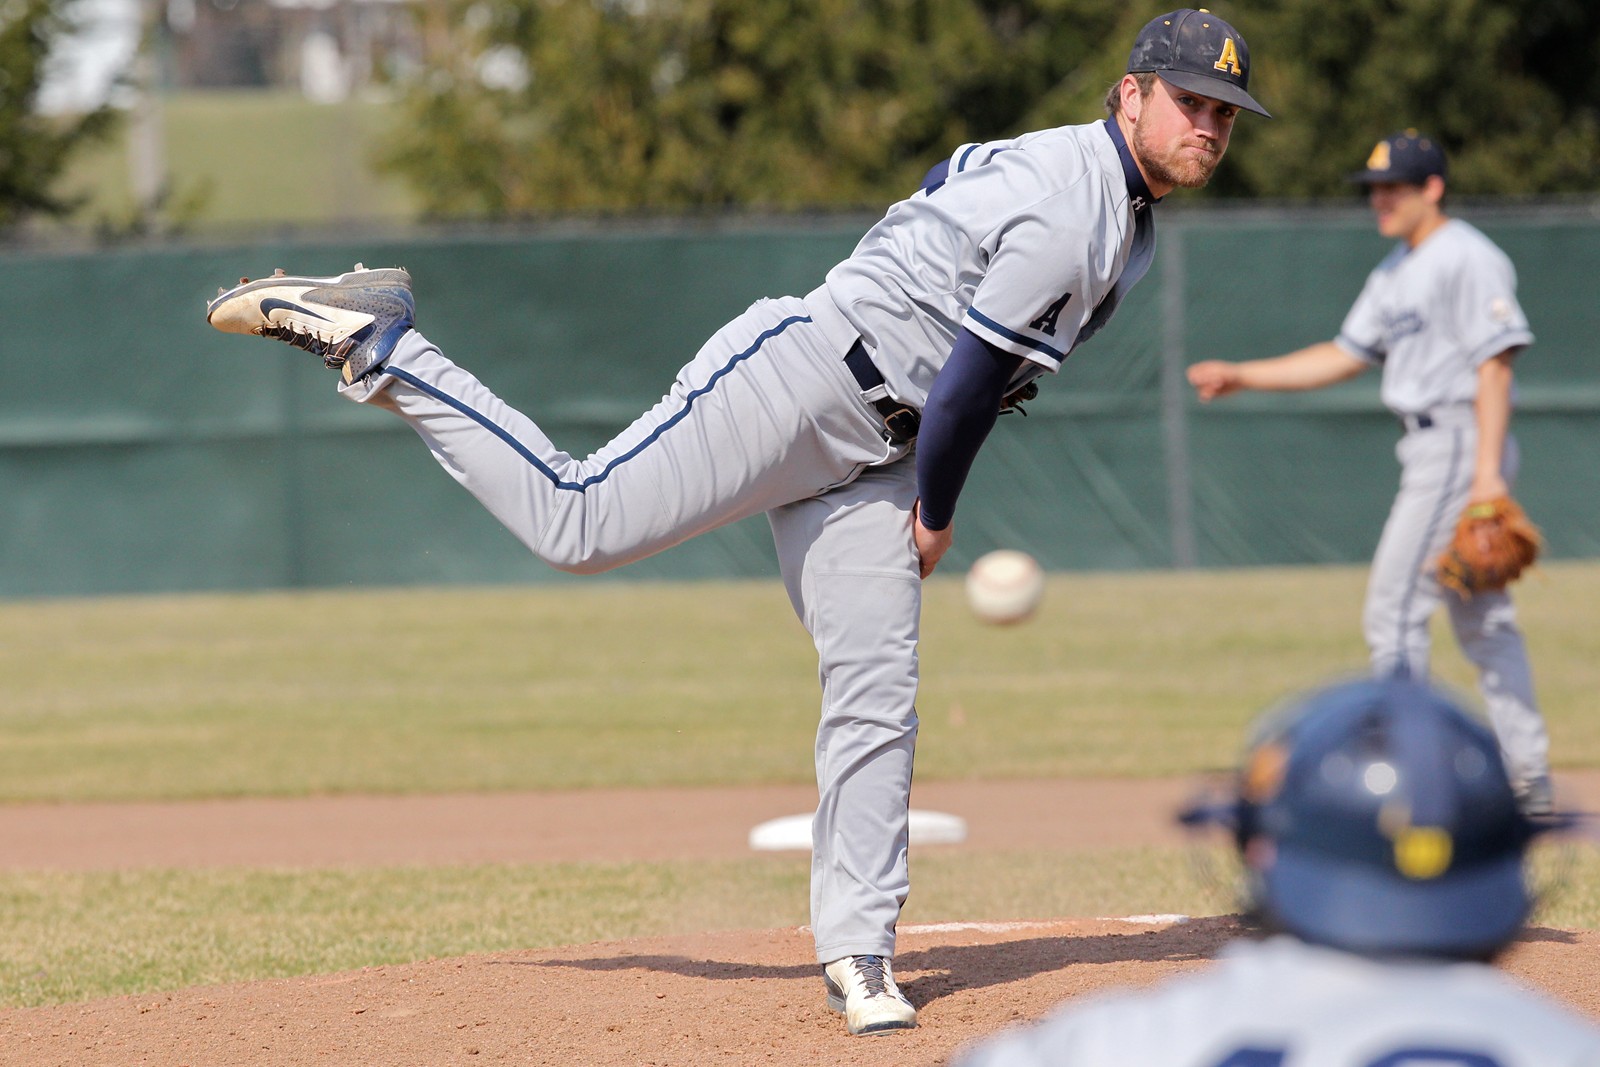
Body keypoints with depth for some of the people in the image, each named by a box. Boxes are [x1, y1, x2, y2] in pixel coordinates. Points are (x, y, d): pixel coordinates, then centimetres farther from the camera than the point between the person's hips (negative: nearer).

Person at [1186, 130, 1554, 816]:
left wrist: (1488, 471, -24)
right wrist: (1243, 376, 14)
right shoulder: (1397, 271, 18)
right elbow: (1346, 355, 21)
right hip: (1431, 449, 10)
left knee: (1394, 610, -11)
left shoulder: (1467, 260, -11)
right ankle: (1529, 782, 13)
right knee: (1482, 622, 10)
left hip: (1461, 443, -10)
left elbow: (1495, 363, -17)